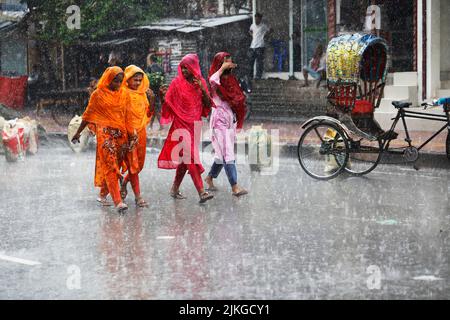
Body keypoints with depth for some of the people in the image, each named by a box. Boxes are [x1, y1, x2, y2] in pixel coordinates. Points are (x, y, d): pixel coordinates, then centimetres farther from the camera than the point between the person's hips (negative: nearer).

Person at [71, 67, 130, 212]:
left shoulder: (124, 94, 8)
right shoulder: (98, 95, -1)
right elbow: (88, 115, 5)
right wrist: (78, 133, 7)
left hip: (120, 134, 4)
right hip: (105, 133, -4)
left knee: (115, 166, 8)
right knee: (110, 166, -11)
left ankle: (103, 195, 26)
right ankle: (118, 201, -17)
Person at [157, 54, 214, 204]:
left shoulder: (201, 82, 7)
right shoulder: (177, 83, -3)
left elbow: (208, 104, 1)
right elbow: (168, 103, -1)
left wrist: (202, 89, -11)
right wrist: (162, 96, -20)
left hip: (194, 124, 4)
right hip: (181, 124, -4)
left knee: (185, 158, 10)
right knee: (190, 157, -11)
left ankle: (175, 189, 24)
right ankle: (201, 192, -16)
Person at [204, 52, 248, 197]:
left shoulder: (231, 79, 13)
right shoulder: (217, 80, -9)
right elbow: (212, 80, -36)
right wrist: (223, 67, -26)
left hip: (231, 119, 8)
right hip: (220, 120, -8)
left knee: (222, 153, 14)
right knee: (227, 154, -11)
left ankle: (210, 178, 31)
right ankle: (234, 186, -14)